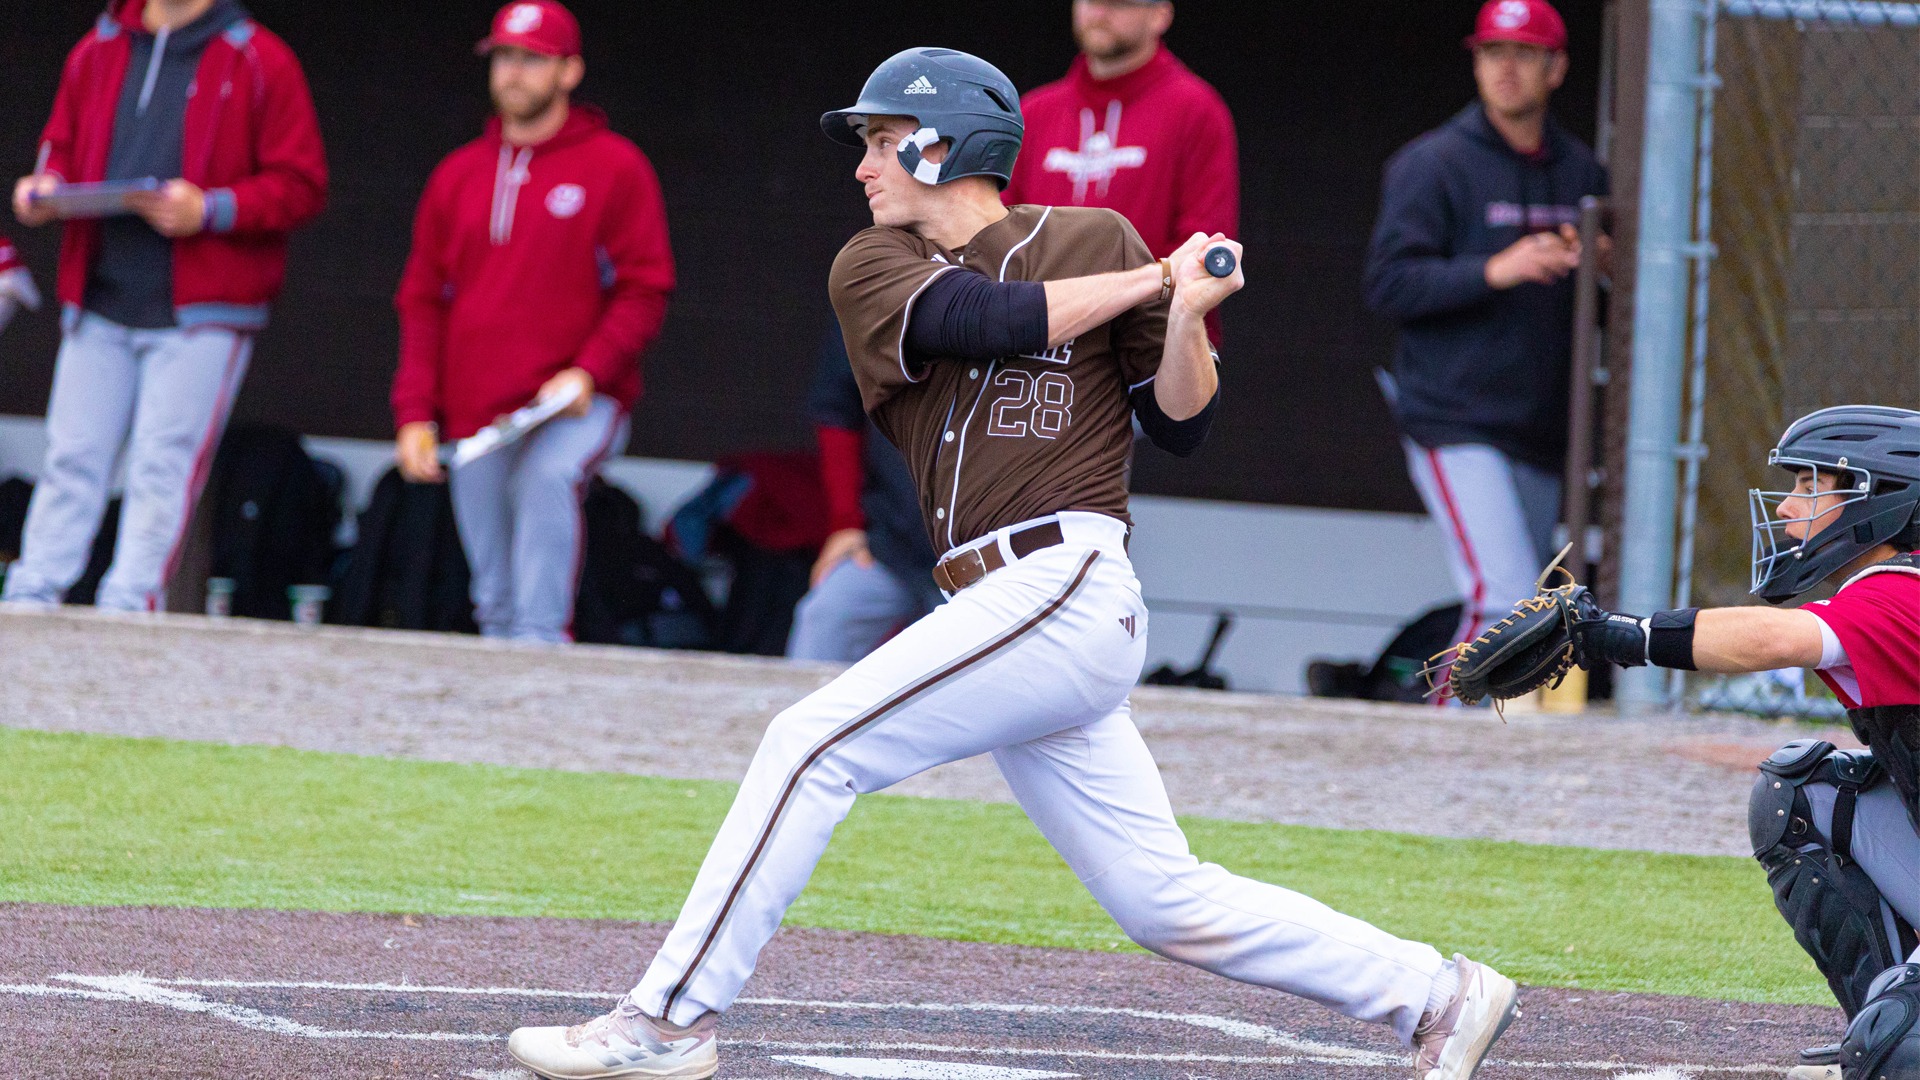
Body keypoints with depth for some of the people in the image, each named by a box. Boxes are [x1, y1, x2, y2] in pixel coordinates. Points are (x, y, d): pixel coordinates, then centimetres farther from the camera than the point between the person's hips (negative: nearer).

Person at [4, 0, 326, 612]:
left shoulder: (261, 62, -1)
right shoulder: (98, 52, 13)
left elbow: (300, 185, -3)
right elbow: (61, 147, 24)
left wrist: (212, 210, -16)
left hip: (200, 312, -4)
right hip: (98, 303, 4)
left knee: (163, 468, -7)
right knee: (72, 456, 1)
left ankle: (128, 608, -6)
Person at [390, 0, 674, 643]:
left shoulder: (613, 168, 1)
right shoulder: (458, 175, 15)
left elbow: (644, 290, -2)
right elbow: (422, 302, 16)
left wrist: (586, 372, -17)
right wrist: (415, 413, 6)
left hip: (576, 405, -5)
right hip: (473, 416, 5)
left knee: (549, 477, -35)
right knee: (494, 605, 5)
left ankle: (542, 641, -40)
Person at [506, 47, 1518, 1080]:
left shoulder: (1096, 241, 4)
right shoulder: (874, 266, 15)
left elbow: (1182, 424, 4)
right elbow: (984, 319, -5)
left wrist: (1185, 311, -13)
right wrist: (1152, 280, -1)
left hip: (1065, 587, -6)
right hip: (1011, 611, 6)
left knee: (813, 743, -15)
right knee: (1165, 900, 5)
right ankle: (1435, 993, 14)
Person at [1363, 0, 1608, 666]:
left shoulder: (1581, 173, 14)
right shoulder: (1433, 164, -3)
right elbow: (1389, 284, -11)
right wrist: (1494, 271, -24)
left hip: (1542, 433, 6)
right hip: (1457, 427, -6)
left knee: (1523, 611, 9)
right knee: (1504, 599, -19)